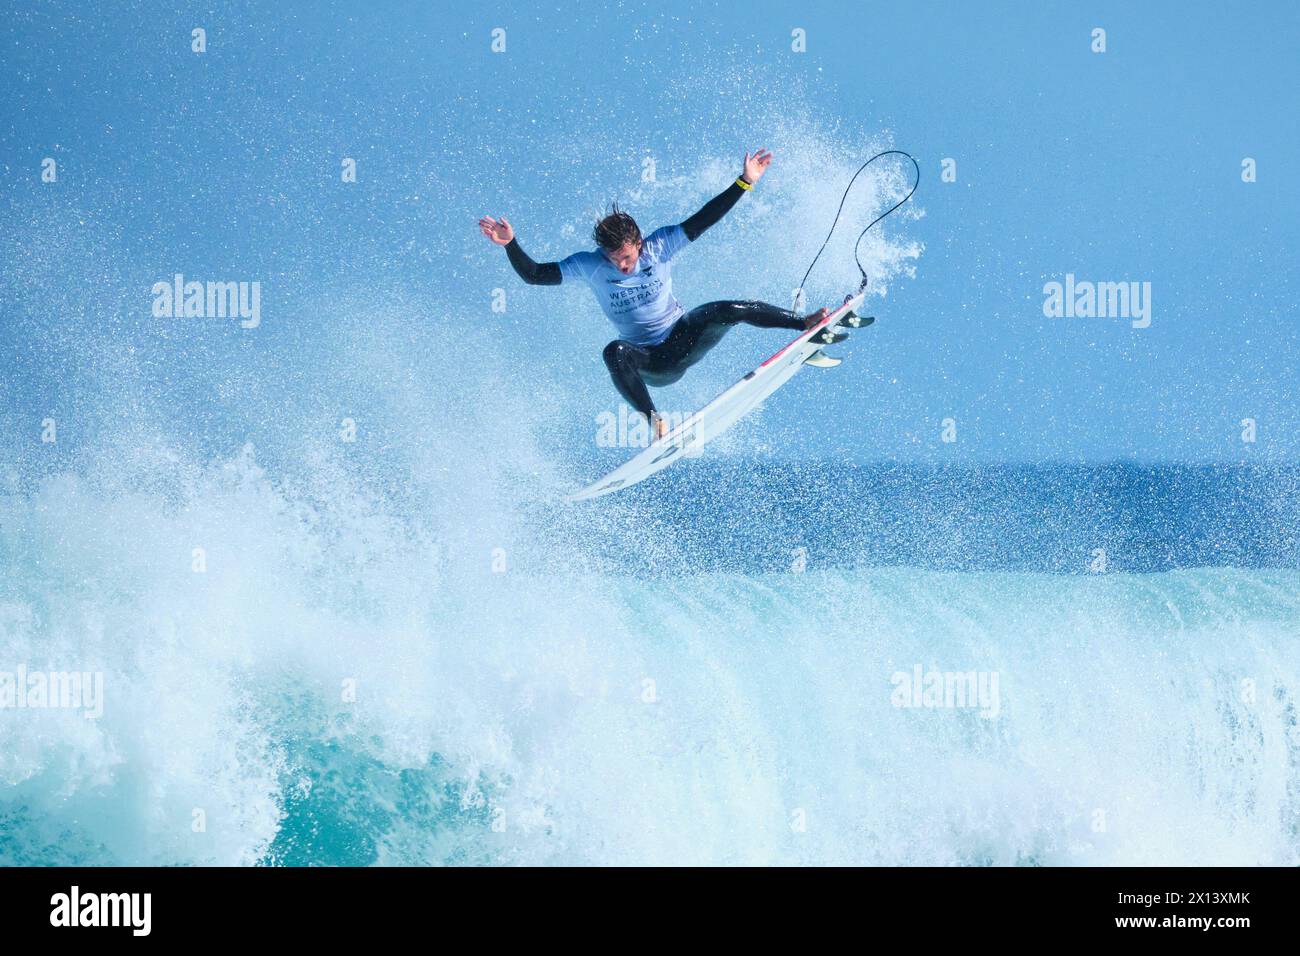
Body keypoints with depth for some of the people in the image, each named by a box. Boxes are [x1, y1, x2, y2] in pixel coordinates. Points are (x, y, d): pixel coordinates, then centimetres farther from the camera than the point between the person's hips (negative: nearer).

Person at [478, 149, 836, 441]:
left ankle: (806, 324, -11)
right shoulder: (589, 266, -13)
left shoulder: (659, 246, -11)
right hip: (651, 365, -1)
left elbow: (702, 220, -11)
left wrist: (745, 183, -15)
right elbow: (533, 275, -12)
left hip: (684, 337, 1)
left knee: (728, 311, -25)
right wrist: (510, 245, -28)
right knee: (614, 352, -36)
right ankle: (654, 421, -38)